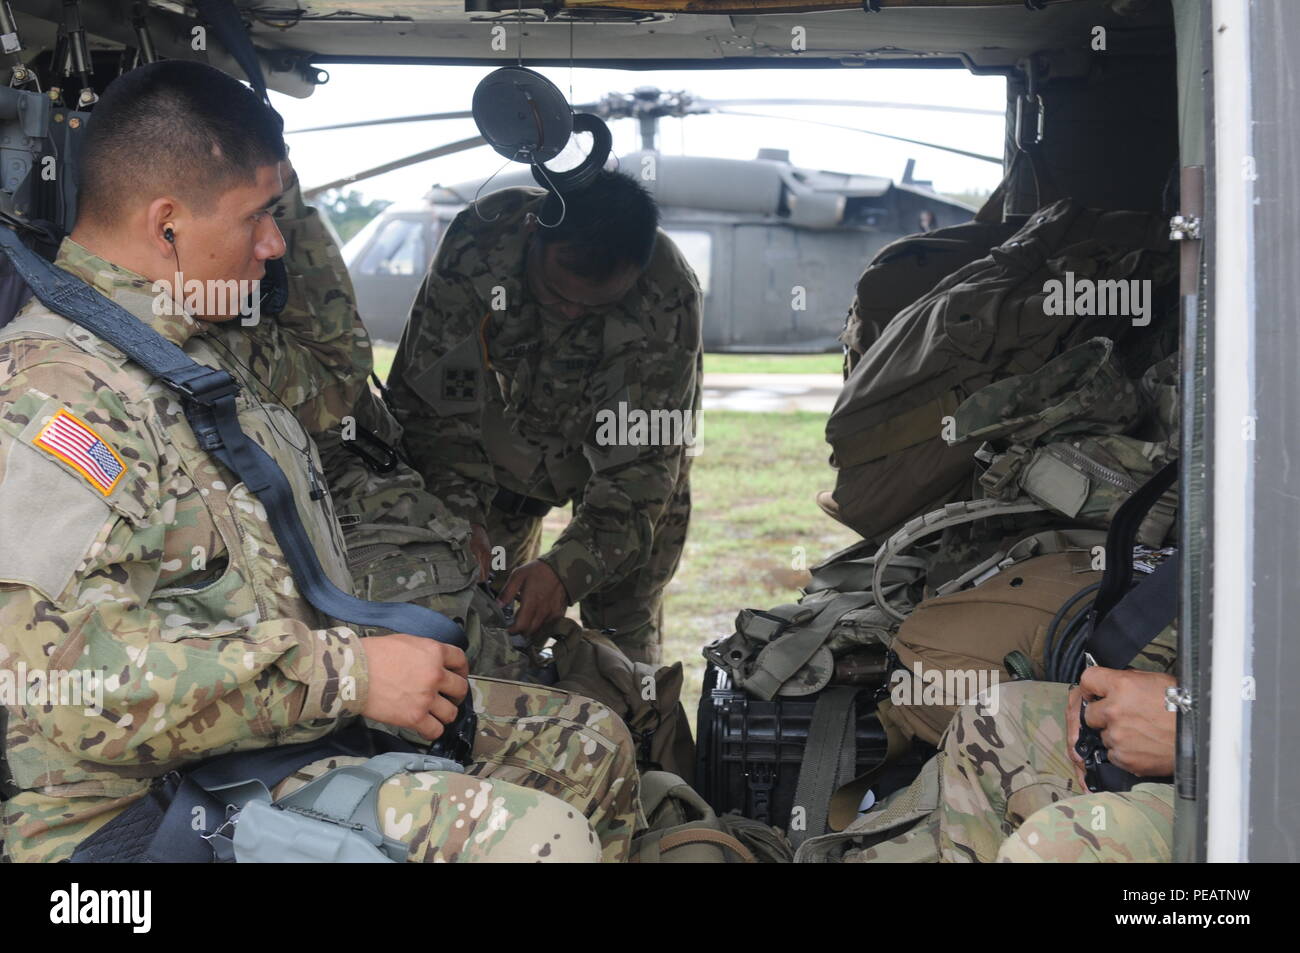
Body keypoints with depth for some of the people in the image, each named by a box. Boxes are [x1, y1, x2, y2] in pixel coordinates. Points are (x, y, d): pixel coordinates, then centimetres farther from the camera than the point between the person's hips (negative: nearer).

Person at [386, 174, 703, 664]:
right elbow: (435, 403, -25)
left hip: (632, 438, -1)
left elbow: (639, 465, -34)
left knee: (623, 629, -6)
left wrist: (567, 567, -47)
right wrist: (460, 517, -39)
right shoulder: (476, 243, -32)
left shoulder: (669, 298, -35)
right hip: (503, 435, 2)